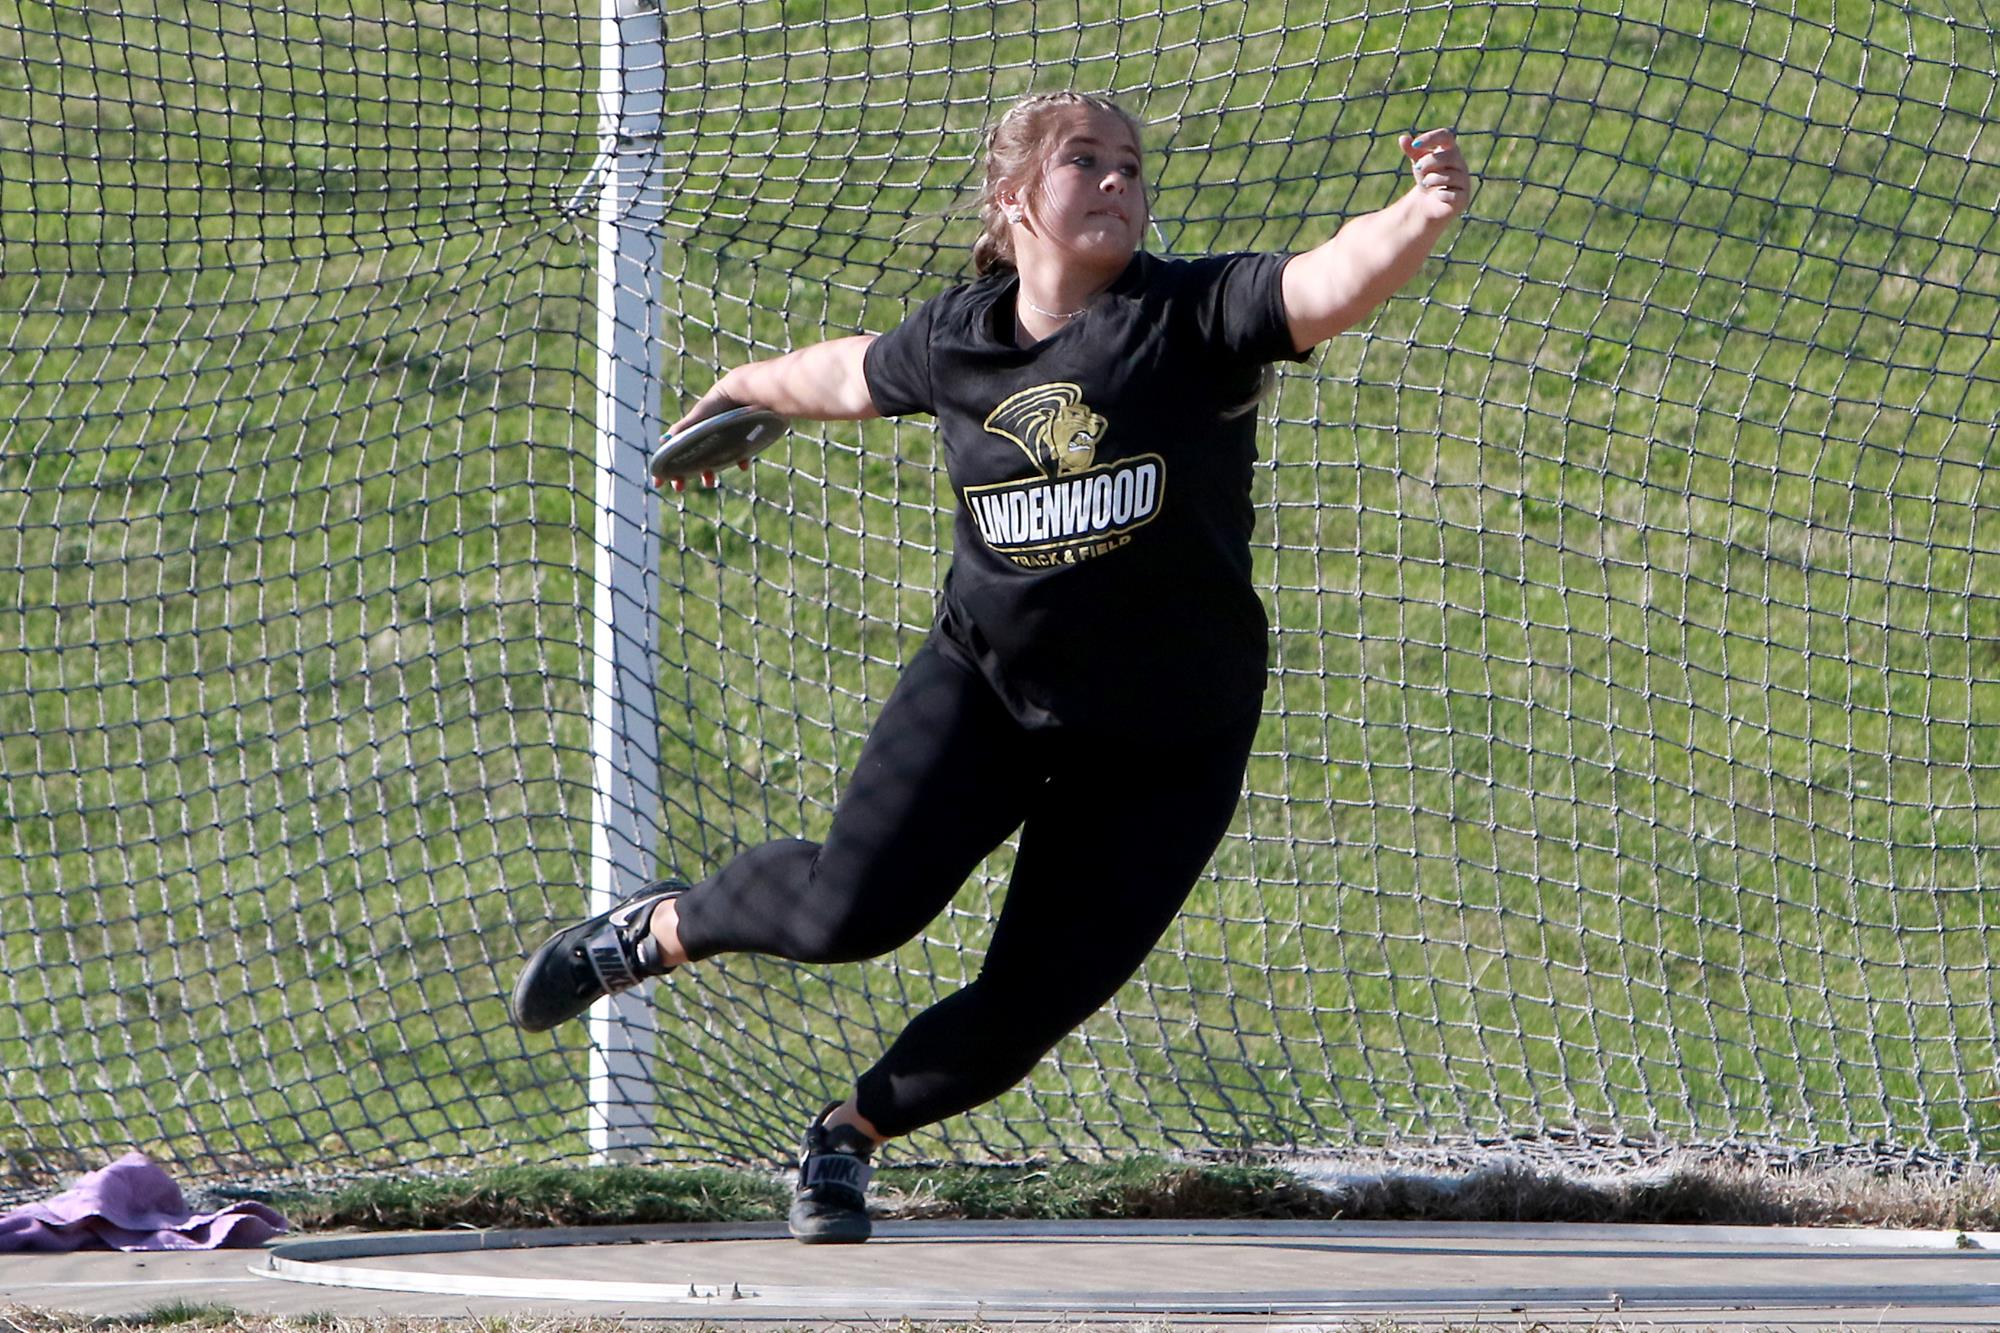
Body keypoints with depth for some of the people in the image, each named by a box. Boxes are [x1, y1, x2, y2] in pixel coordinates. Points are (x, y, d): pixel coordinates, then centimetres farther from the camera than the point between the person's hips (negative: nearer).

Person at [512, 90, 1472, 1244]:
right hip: (985, 690, 1)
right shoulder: (956, 339, -2)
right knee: (851, 910, -17)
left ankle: (853, 1133, 26)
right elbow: (856, 378, 21)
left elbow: (1331, 285, -31)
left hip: (1166, 747, -1)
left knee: (1031, 1008, -2)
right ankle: (660, 928, 14)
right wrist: (744, 388, 40)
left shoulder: (1192, 317, -12)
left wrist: (1423, 217, -51)